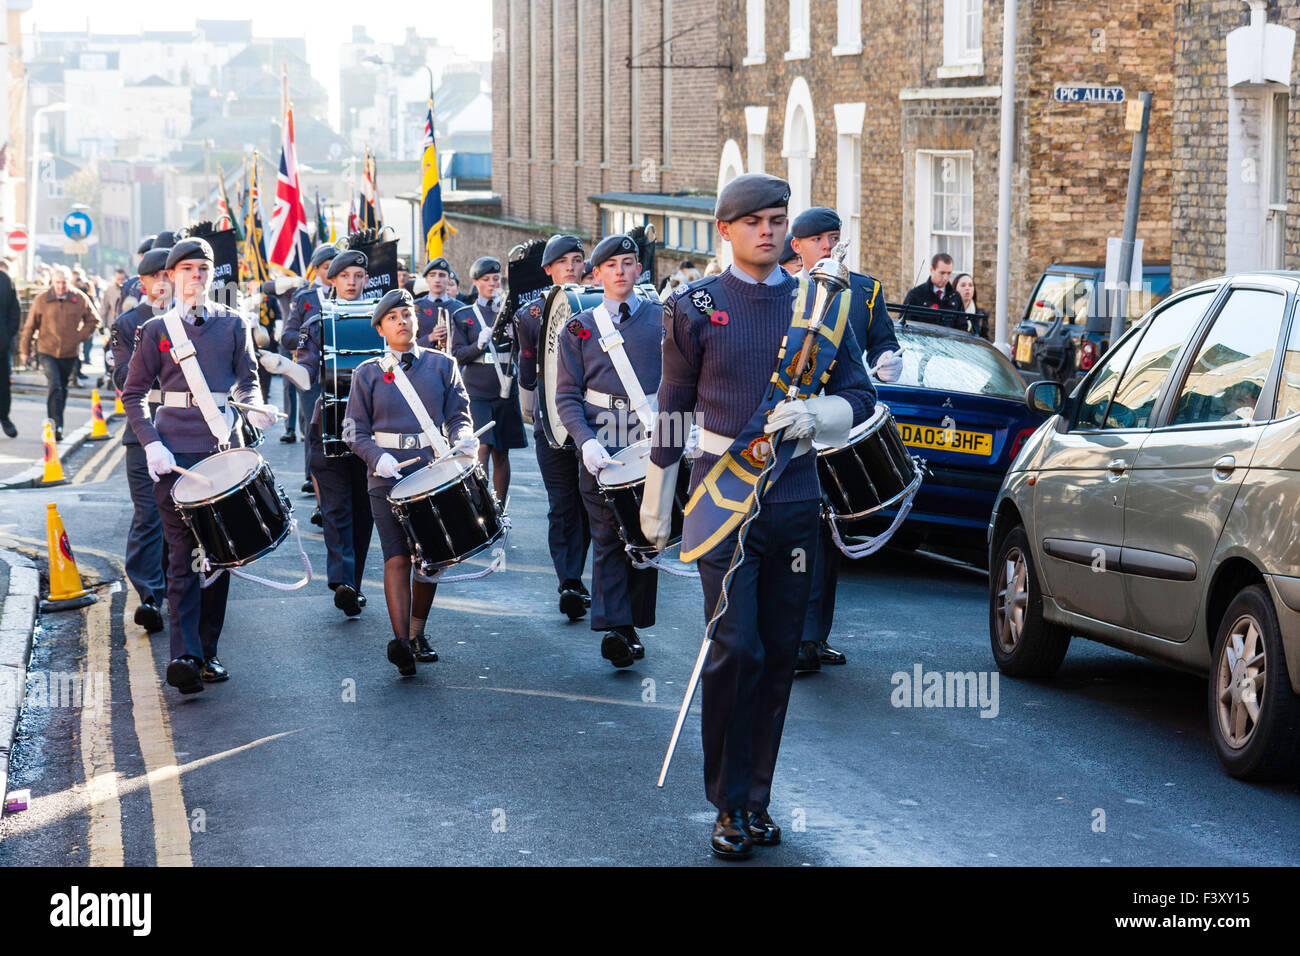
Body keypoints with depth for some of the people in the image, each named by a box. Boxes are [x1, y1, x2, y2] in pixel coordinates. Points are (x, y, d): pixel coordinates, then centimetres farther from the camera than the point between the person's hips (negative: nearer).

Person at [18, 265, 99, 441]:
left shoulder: (80, 299, -2)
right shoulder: (42, 300, -4)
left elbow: (93, 320, 13)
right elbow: (30, 326, 5)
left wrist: (81, 336, -1)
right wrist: (25, 349, 8)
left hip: (69, 353, 2)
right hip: (47, 351, -2)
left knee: (62, 389, 13)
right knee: (55, 387, -16)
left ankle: (56, 425, 28)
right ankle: (56, 426, -18)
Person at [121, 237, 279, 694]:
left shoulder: (233, 324, 11)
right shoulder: (156, 330, 6)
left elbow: (247, 379, 12)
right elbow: (134, 394, 6)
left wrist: (253, 405, -11)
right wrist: (151, 443, -8)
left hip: (223, 445, 3)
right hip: (175, 450, -3)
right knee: (184, 554, -11)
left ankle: (207, 652, 15)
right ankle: (183, 656, -16)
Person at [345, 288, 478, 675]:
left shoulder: (442, 365, 11)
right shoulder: (367, 373, 8)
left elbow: (458, 415, 7)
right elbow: (356, 431, 6)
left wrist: (463, 439, -15)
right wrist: (377, 456, -13)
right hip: (388, 475, -2)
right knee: (397, 556, -14)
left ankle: (417, 634, 24)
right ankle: (400, 641, -24)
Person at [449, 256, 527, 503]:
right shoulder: (463, 316, 6)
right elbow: (458, 354, 0)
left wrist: (515, 337, -12)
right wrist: (479, 344, -19)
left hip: (505, 390, 2)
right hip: (476, 391, -2)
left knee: (501, 452, 7)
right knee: (482, 448, -15)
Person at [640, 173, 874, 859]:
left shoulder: (820, 304, 8)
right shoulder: (695, 307, 2)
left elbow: (859, 397, 10)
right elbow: (672, 411, 8)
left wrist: (813, 415, -12)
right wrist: (656, 504, 10)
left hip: (794, 496, 3)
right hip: (722, 496, -3)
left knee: (780, 655, 6)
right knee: (735, 649, -11)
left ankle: (756, 801, 17)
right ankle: (729, 806, -1)